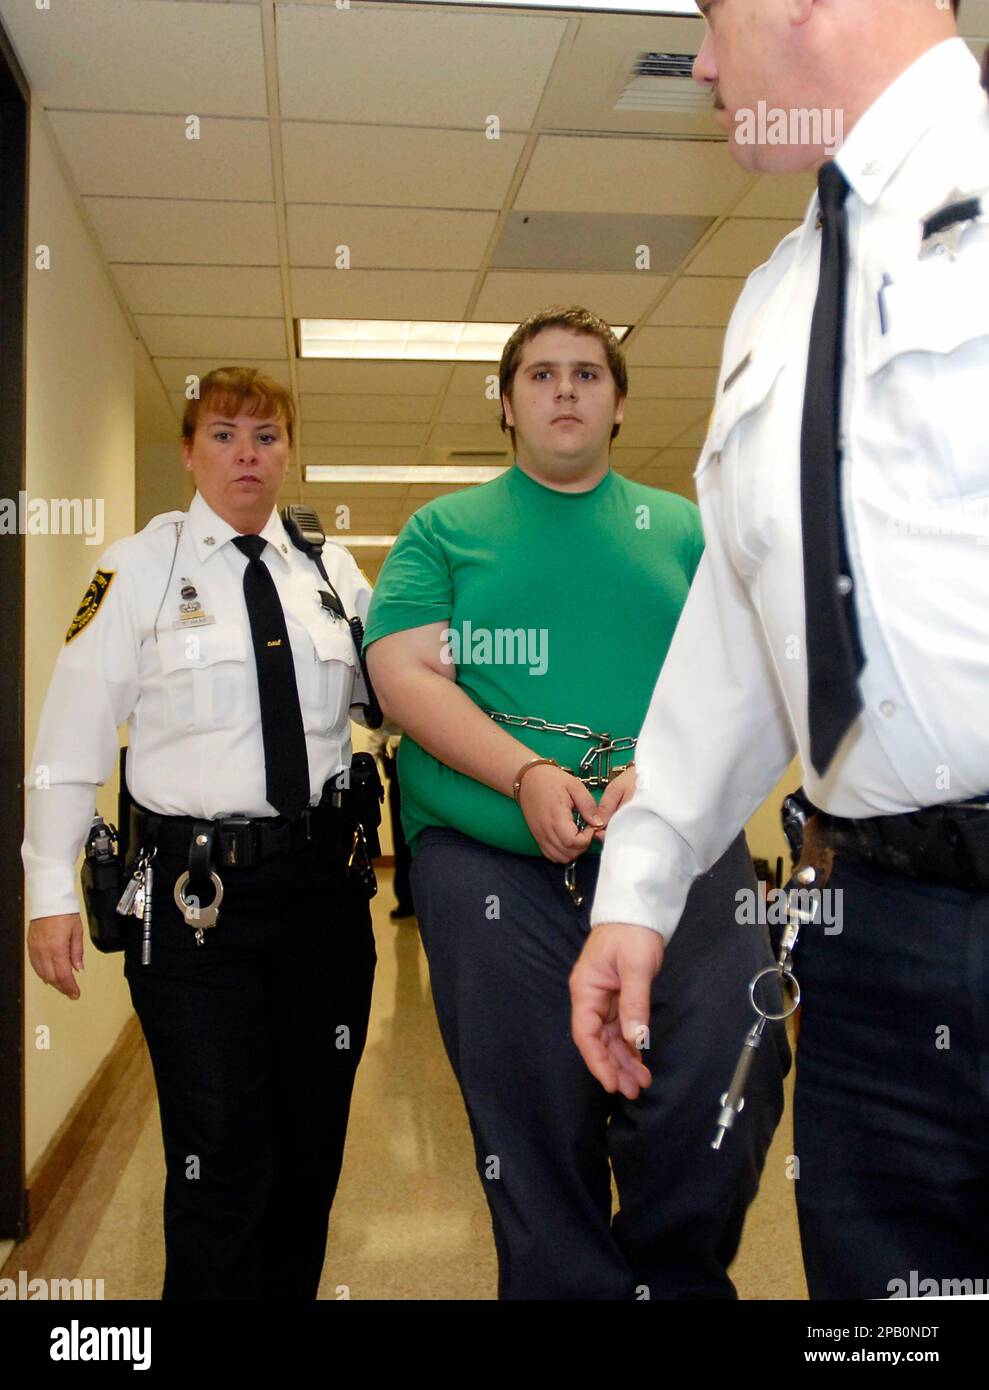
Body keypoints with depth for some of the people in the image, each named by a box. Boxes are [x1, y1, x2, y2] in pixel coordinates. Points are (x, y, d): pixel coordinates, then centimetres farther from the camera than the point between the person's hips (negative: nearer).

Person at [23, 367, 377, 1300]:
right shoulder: (141, 566, -2)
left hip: (320, 877, 4)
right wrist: (52, 890, -9)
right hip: (195, 885, -4)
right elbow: (73, 733, -4)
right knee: (220, 1161, 2)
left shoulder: (331, 570, 9)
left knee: (314, 1140, 16)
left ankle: (291, 1287, 36)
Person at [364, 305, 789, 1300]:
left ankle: (674, 1278, 16)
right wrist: (526, 777, -15)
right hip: (489, 857, 0)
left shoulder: (686, 530, 17)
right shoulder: (443, 530, 13)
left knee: (725, 1087, -11)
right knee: (531, 1126, 2)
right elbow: (403, 674, 0)